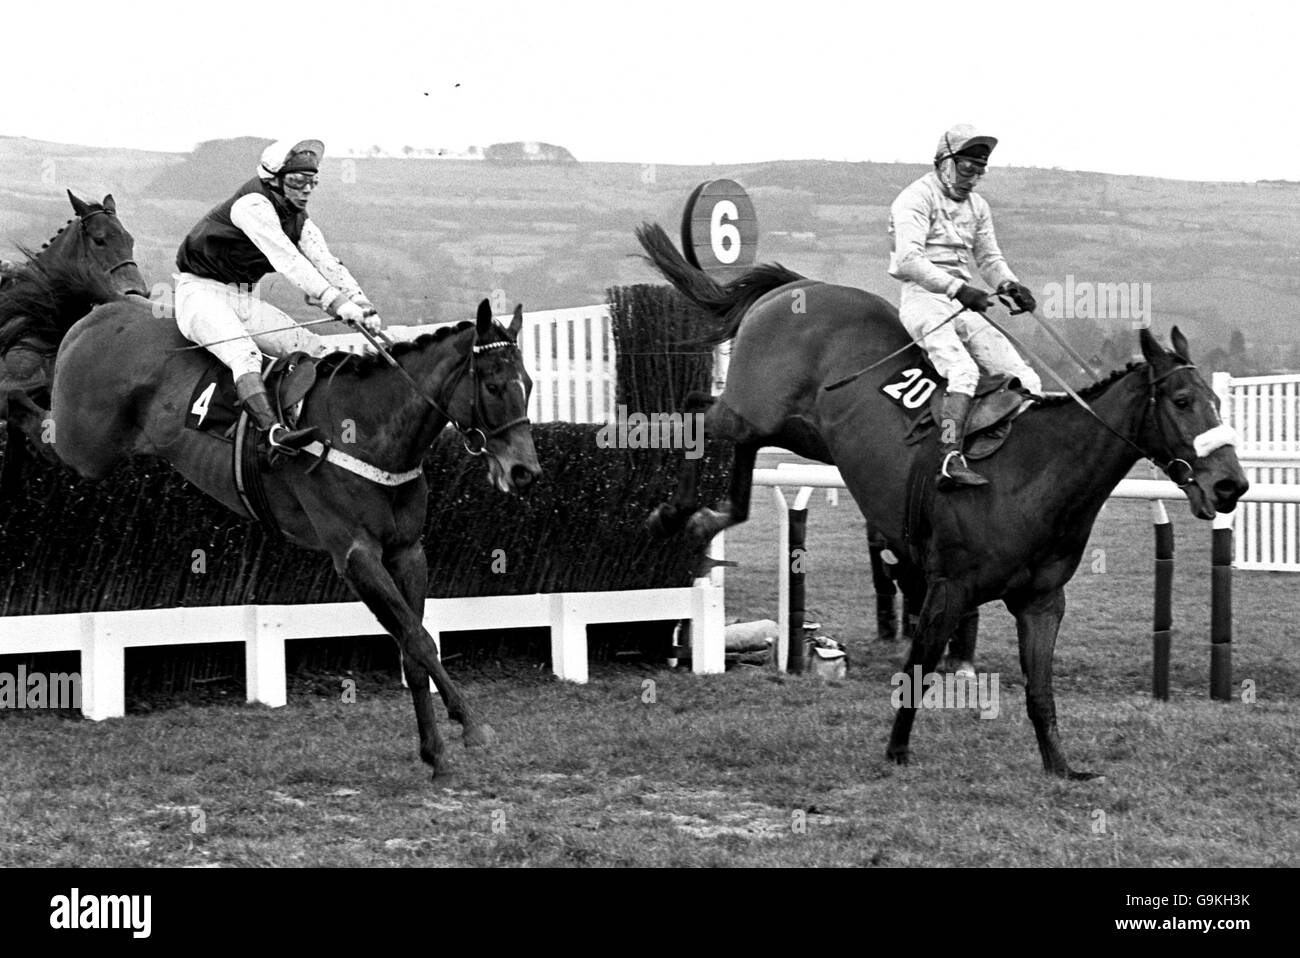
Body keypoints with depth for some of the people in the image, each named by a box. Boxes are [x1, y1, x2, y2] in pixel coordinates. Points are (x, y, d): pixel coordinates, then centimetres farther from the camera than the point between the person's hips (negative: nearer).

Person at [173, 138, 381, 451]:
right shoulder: (253, 205, -21)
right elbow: (287, 259, -32)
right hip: (202, 293, -9)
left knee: (314, 349, -4)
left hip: (245, 301, 9)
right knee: (245, 354, -35)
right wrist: (335, 301, -40)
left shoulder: (300, 223, 7)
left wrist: (362, 306, -22)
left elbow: (328, 264, -4)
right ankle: (272, 430, -53)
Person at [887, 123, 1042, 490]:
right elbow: (908, 260, -16)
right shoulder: (917, 198, -4)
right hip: (924, 298, -8)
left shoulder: (977, 206, 21)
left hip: (964, 304, 8)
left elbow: (989, 257, 23)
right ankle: (949, 462, -41)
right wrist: (956, 288, -28)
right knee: (963, 371, -32)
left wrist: (1009, 285, -1)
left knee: (1025, 380, -4)